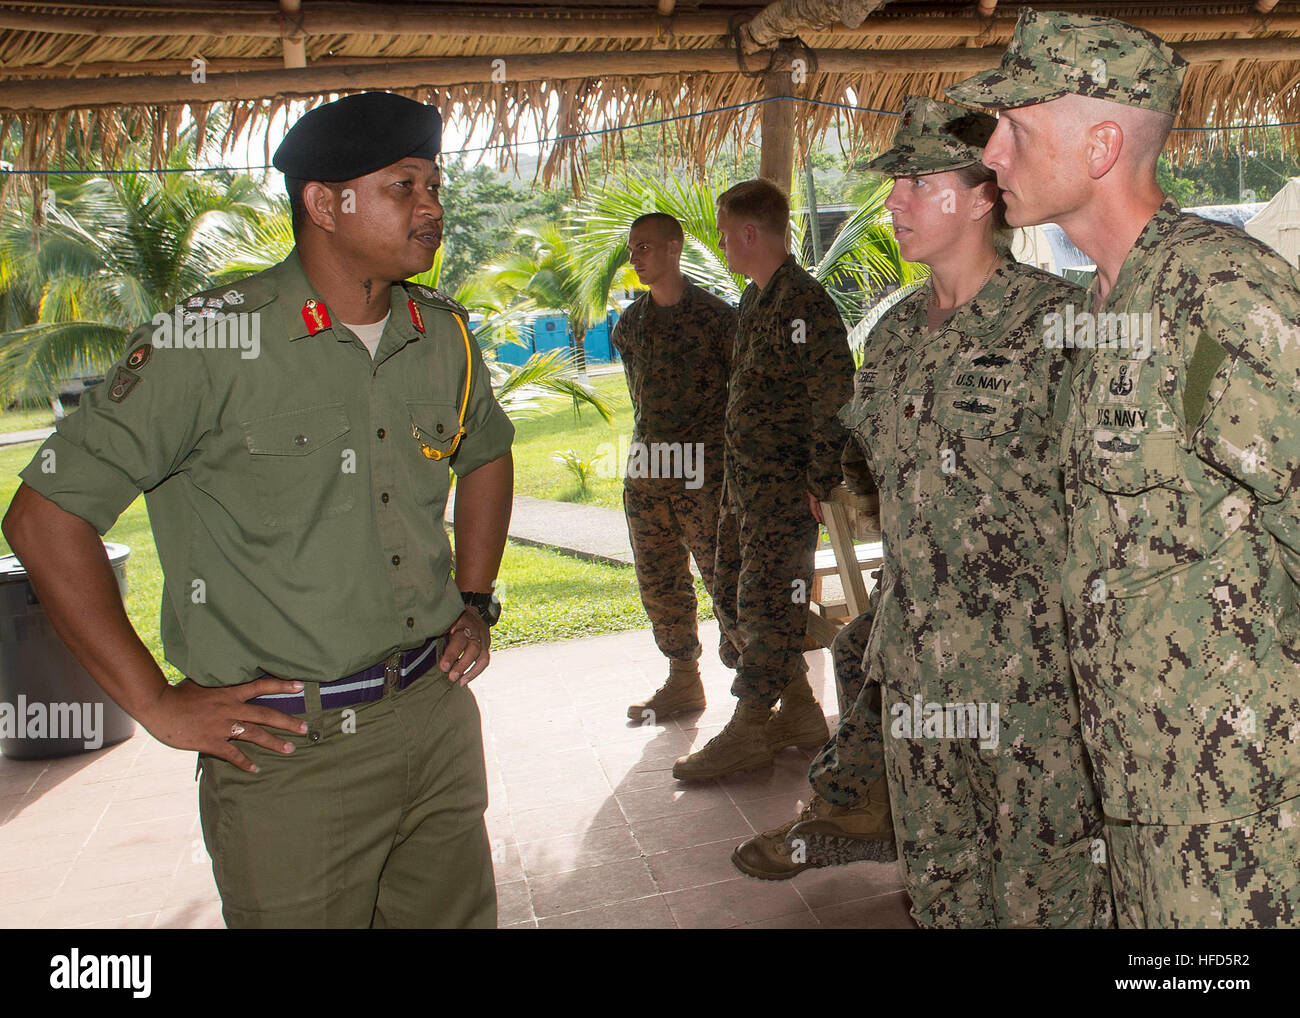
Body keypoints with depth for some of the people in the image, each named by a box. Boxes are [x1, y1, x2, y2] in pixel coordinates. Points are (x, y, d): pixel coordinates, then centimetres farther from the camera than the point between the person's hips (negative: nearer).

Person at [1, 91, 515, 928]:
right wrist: (156, 704, -10)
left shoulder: (445, 336, 4)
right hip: (288, 749, -5)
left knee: (457, 912, 18)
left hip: (439, 713, 6)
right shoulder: (212, 343, -14)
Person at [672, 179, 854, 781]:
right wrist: (734, 472, 18)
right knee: (732, 598, 14)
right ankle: (799, 710, 25)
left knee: (766, 604, -2)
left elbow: (836, 399, -21)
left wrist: (819, 482, -18)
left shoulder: (805, 304, -16)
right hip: (743, 482, 10)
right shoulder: (755, 301, 15)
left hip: (785, 486, -10)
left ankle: (749, 730, 11)